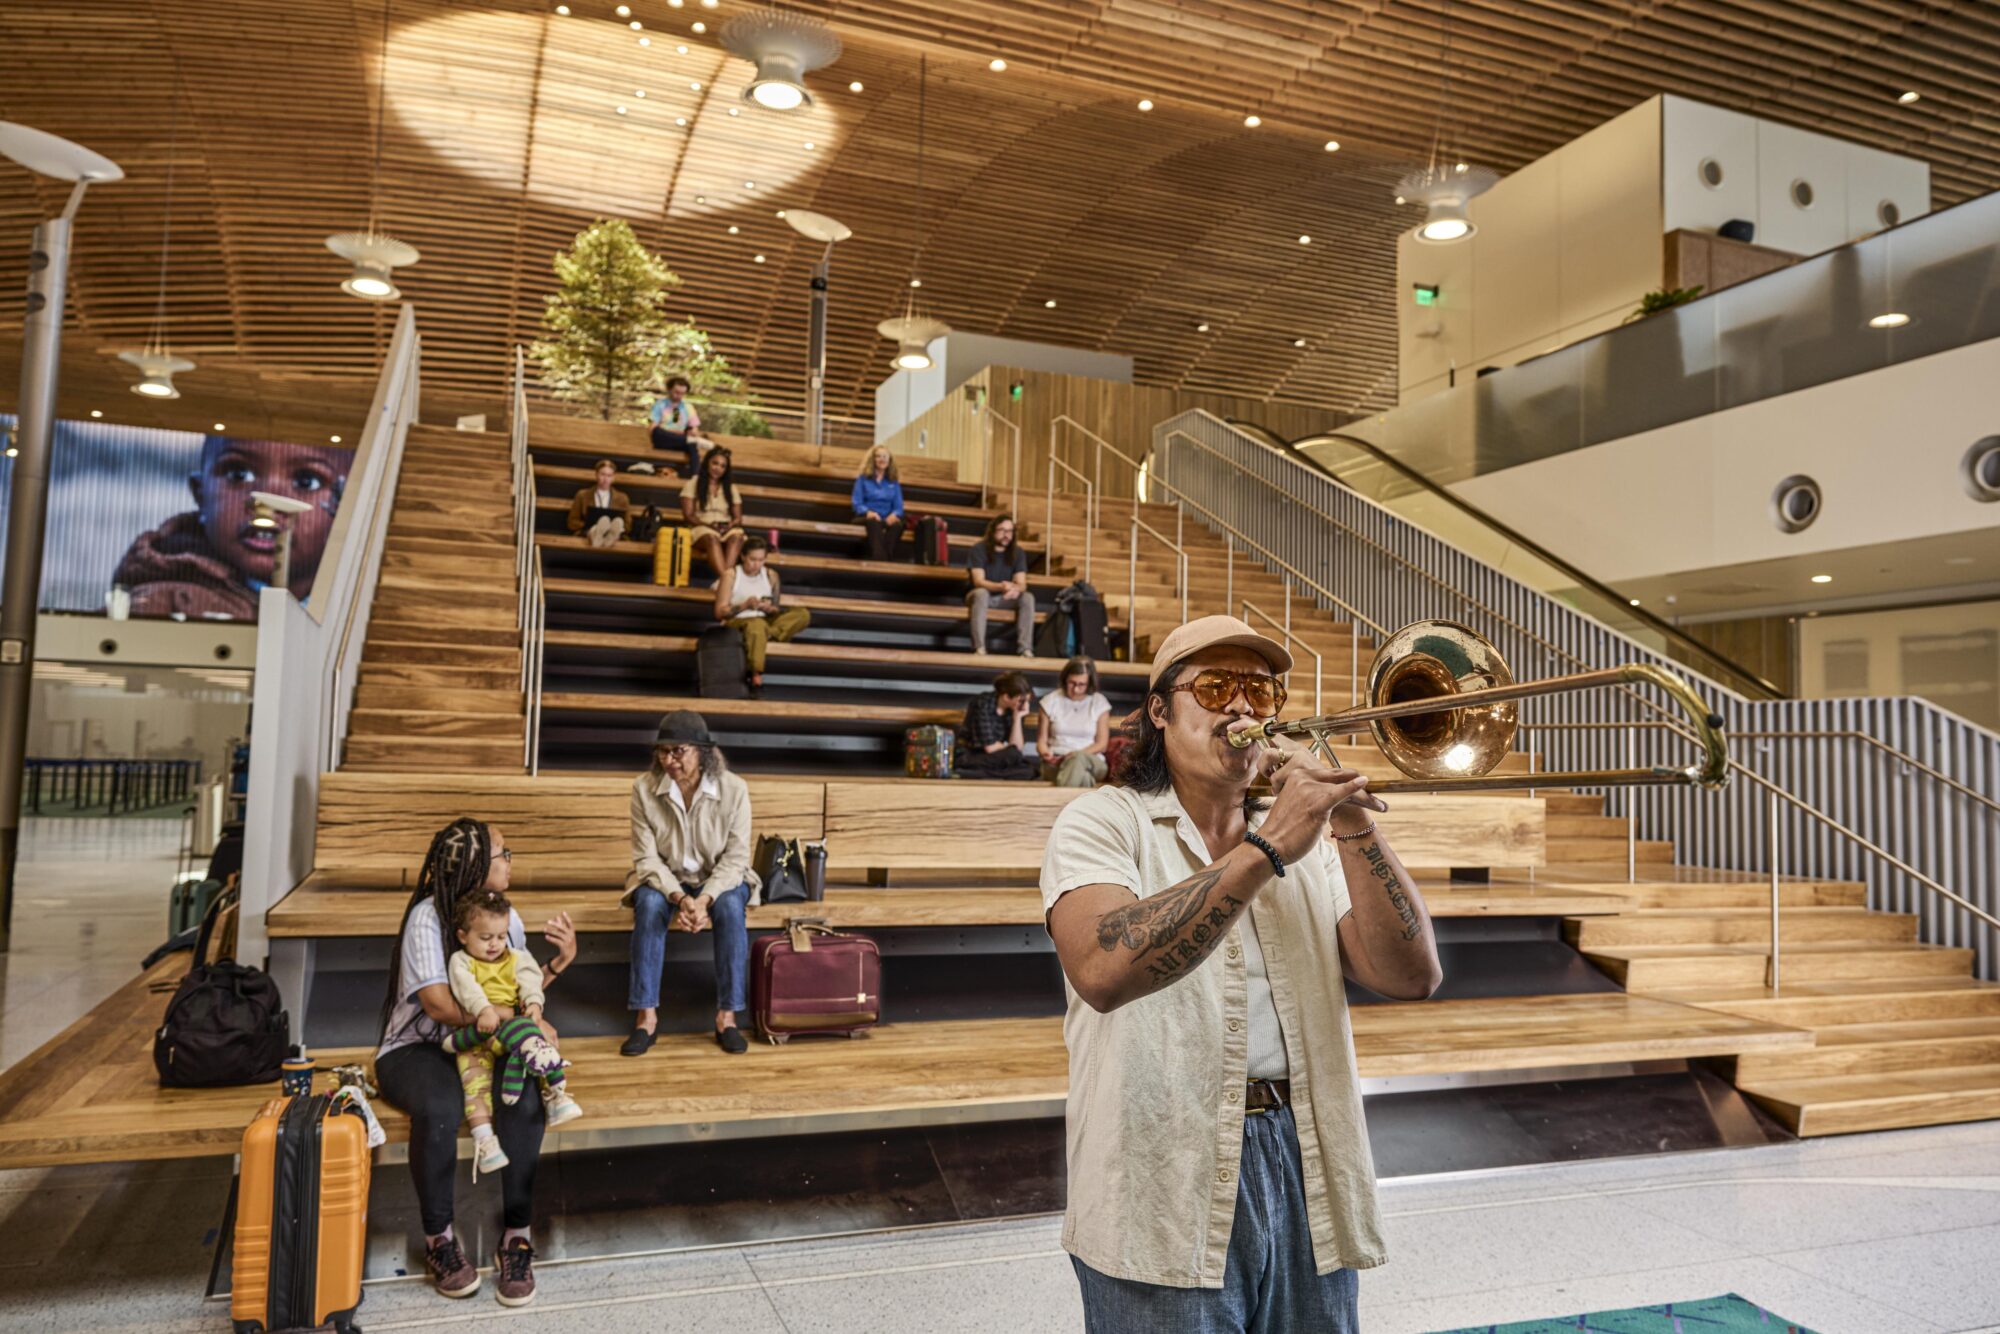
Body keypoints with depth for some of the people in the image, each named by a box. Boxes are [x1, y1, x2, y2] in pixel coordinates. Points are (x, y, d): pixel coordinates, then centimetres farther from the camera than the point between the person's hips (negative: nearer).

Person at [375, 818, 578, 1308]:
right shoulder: (427, 916, -14)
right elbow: (440, 1005, -22)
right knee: (440, 1108, -38)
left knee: (526, 1099, -30)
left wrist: (562, 959, -7)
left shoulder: (506, 915, 6)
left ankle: (516, 1234, -17)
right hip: (416, 1048, -4)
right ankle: (438, 1238, -15)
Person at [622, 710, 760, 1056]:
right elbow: (646, 857, -13)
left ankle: (727, 1016, -23)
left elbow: (735, 857, -14)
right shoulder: (644, 788, -14)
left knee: (731, 908, -32)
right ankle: (646, 1016, -25)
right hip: (666, 878, 1)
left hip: (720, 879, -1)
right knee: (649, 905, -32)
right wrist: (679, 898, -29)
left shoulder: (734, 789, -17)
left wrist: (705, 899, -31)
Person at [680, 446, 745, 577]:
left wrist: (730, 525, -10)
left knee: (736, 537, -36)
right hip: (702, 529, -2)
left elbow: (738, 517, 15)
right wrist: (708, 525, -15)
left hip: (727, 530, 2)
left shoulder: (730, 487, 21)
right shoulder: (693, 483, 12)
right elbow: (688, 515, 3)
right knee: (712, 538, -40)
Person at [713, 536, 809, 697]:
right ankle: (756, 678, -43)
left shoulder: (771, 575, 7)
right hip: (736, 623, -4)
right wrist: (744, 605, -22)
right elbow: (719, 612, -8)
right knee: (757, 624, -42)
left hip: (765, 622, 4)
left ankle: (767, 635, -27)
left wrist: (769, 608, -13)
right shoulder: (731, 575, -4)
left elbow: (776, 610, 11)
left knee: (803, 614, -18)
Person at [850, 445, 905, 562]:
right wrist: (868, 512, -21)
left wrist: (894, 514, -15)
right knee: (874, 522, -41)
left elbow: (899, 507, 11)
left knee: (897, 525, -36)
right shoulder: (863, 479, 12)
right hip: (866, 518, -2)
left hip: (886, 519, 2)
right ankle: (880, 558, -59)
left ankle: (887, 557, -51)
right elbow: (857, 503, 2)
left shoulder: (894, 483, 19)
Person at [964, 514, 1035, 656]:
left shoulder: (1018, 553, -3)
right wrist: (1001, 587, -43)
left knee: (1028, 597, -24)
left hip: (1005, 598, 3)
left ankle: (1025, 649, -29)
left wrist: (1015, 589, -39)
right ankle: (979, 648, -43)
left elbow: (1022, 584, -12)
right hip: (981, 595, -3)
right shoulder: (978, 550, -14)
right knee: (981, 593, -37)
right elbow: (978, 581, -24)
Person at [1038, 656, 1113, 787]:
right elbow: (1041, 741, 9)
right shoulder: (1051, 701, 10)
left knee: (1078, 759, -39)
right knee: (1081, 775, -38)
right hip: (1055, 764, -1)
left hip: (1092, 762, 1)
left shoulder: (1099, 703, 9)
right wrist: (1046, 754, -16)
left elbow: (1101, 744, 6)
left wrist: (1075, 755, -13)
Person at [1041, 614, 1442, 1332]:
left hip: (1310, 1181, 5)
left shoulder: (1312, 843, 11)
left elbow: (1412, 976, -2)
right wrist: (1267, 849, -27)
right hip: (1167, 1194, -4)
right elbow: (1103, 970, -24)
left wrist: (1355, 828, -14)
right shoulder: (1102, 823, -4)